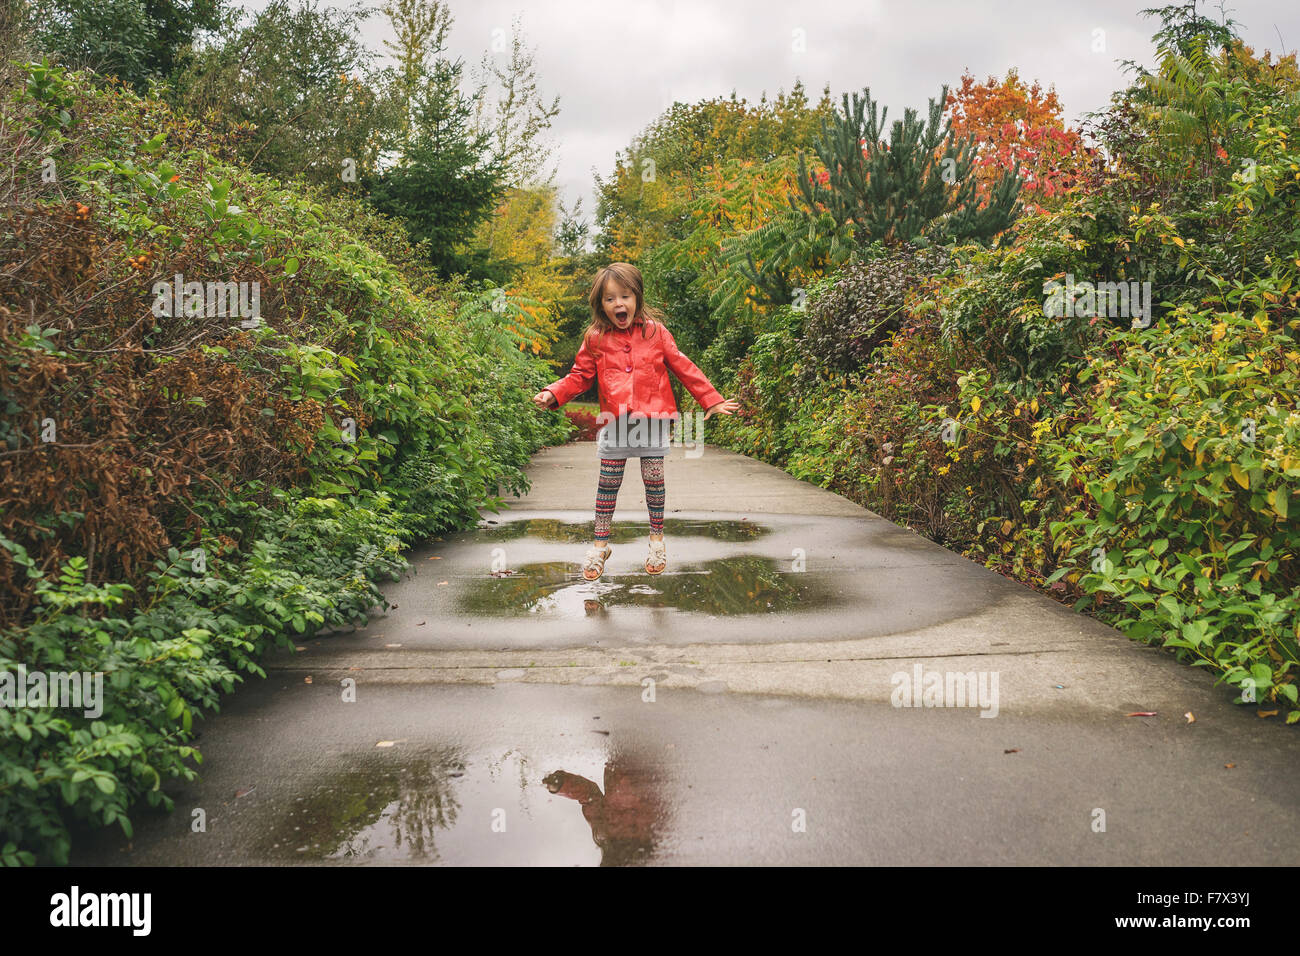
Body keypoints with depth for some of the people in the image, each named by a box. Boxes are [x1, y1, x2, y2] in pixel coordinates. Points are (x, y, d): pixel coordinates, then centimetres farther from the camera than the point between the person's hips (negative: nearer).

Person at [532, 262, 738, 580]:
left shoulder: (655, 331, 2)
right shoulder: (595, 340, 4)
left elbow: (683, 367, 7)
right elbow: (580, 376, 9)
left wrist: (712, 399, 7)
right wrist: (552, 394, -8)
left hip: (652, 420, 0)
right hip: (614, 423, 1)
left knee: (654, 481, 6)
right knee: (607, 483, 4)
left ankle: (657, 538, 23)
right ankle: (600, 543, 16)